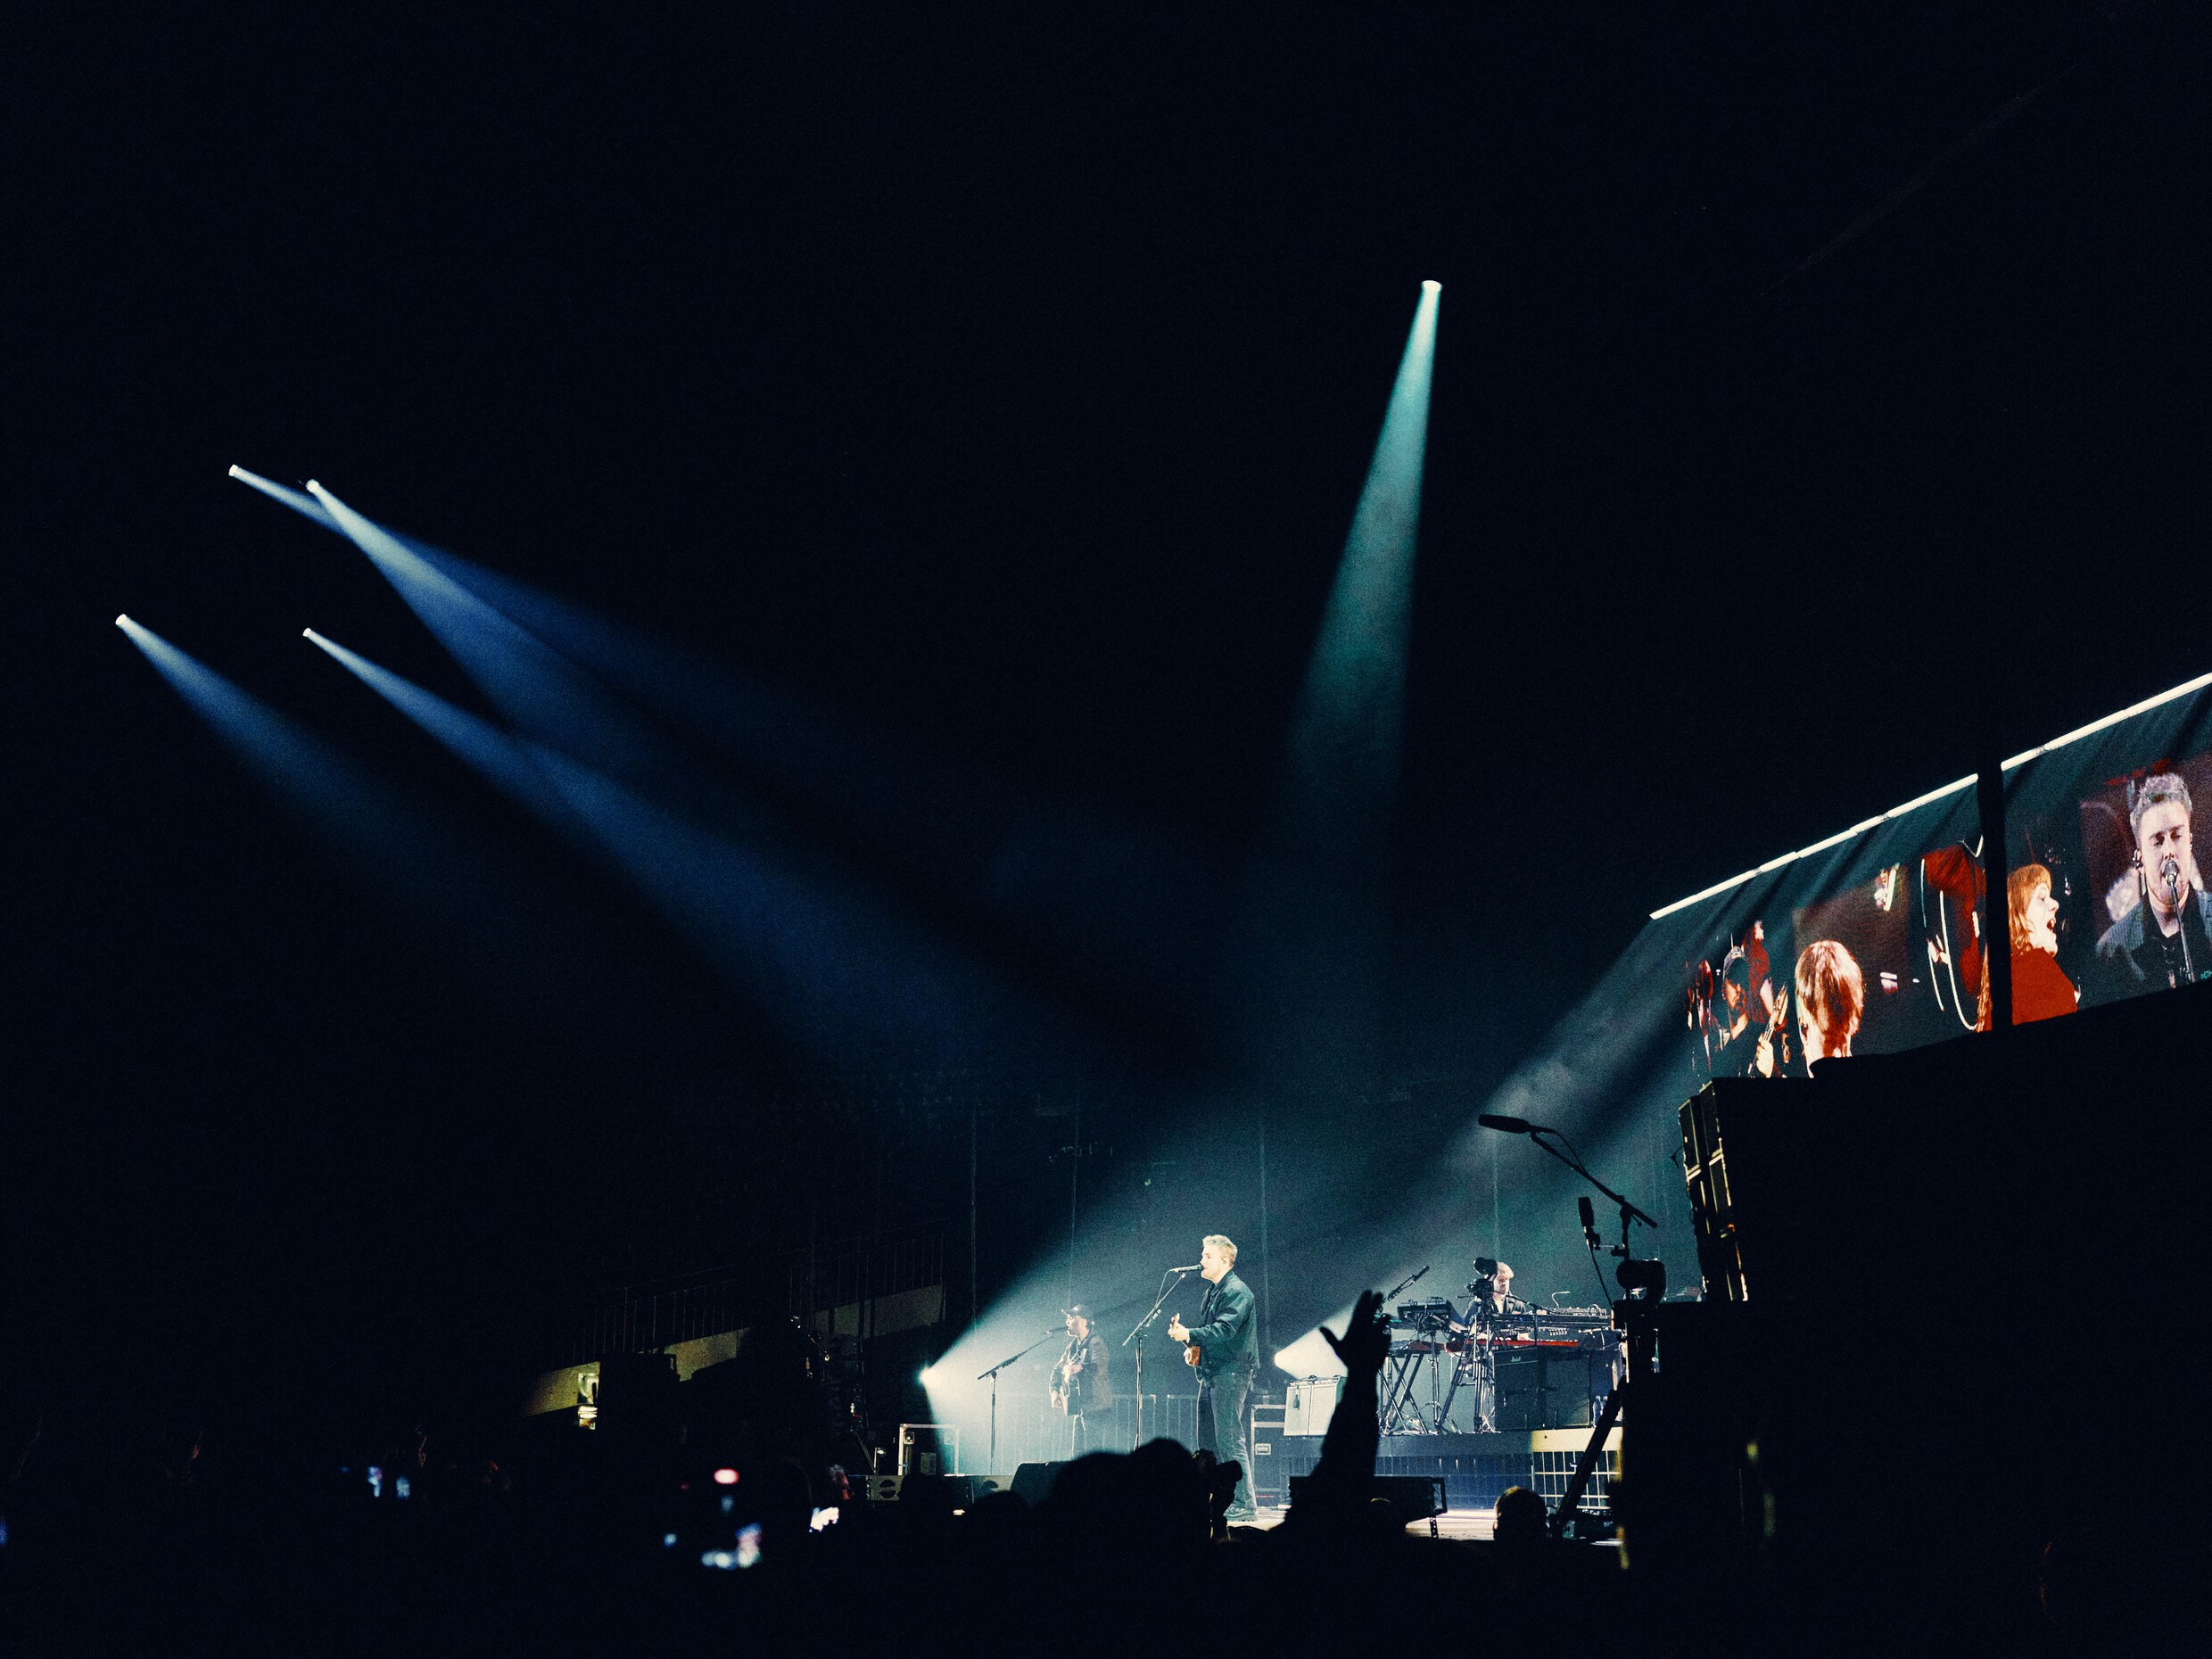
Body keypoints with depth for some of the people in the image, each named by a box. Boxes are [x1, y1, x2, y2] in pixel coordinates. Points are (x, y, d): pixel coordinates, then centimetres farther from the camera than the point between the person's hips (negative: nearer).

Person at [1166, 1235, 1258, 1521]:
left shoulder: (1237, 1291, -11)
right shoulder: (1211, 1292, 19)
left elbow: (1225, 1329, -22)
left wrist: (1189, 1334, -29)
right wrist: (1186, 1335, 7)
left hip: (1231, 1373, -10)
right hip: (1211, 1374, 10)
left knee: (1229, 1439, -13)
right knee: (1208, 1441, 10)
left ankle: (1244, 1505, -13)